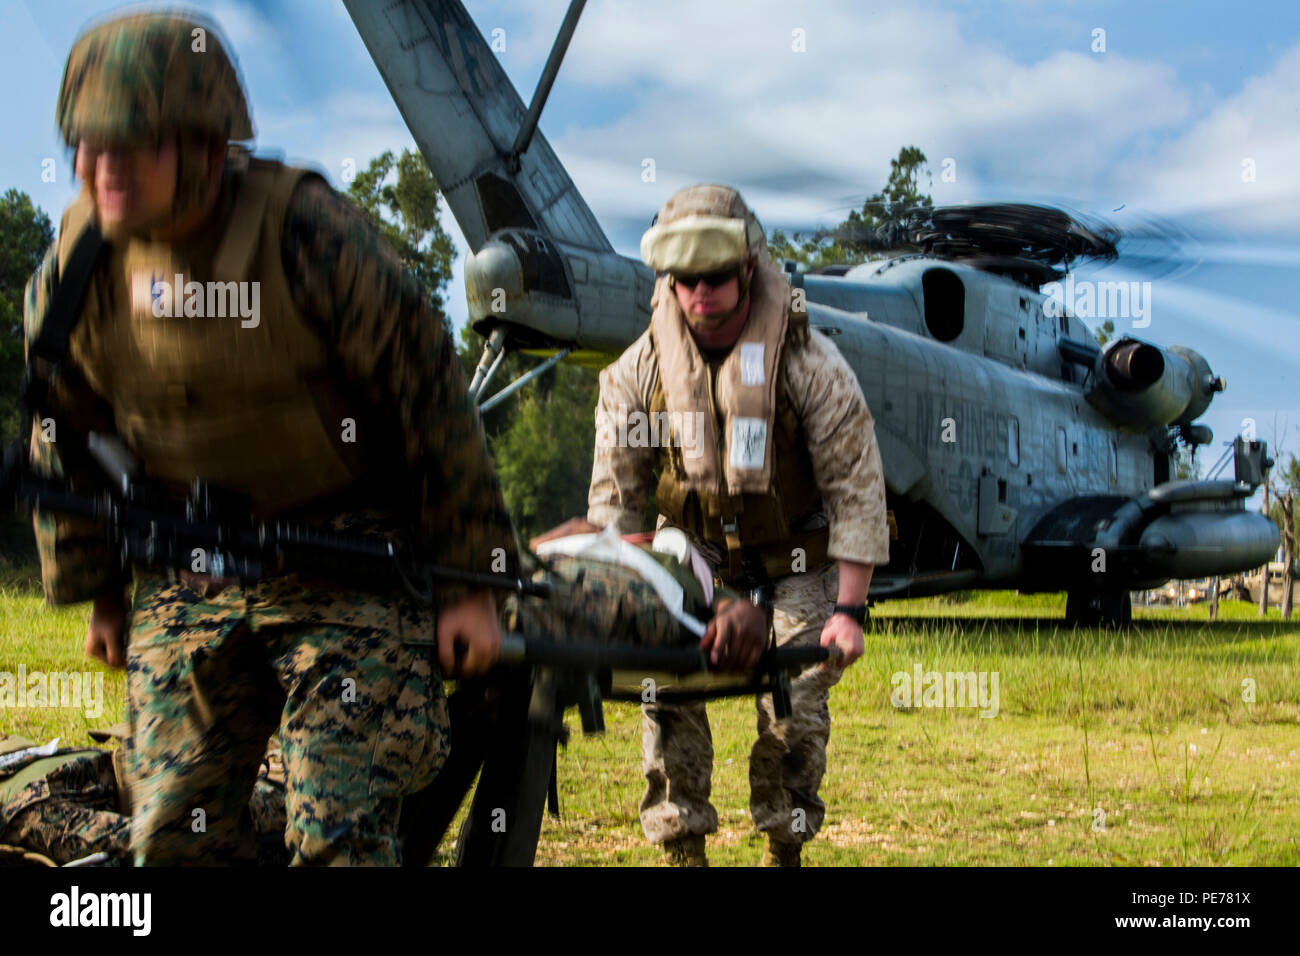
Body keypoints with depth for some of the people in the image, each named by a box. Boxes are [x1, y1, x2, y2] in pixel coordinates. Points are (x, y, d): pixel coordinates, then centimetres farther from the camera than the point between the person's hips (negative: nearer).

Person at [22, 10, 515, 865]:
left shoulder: (310, 234, -21)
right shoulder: (78, 260, -6)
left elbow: (432, 399, -14)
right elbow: (64, 437, 10)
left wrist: (471, 584, -10)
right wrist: (98, 594, 16)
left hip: (348, 563, -5)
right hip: (187, 576, 5)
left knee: (342, 833, -8)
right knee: (174, 833, 5)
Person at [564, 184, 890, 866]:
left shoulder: (809, 364, -20)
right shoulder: (639, 369, -12)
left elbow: (855, 489, -16)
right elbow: (615, 491, -2)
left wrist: (849, 610, -20)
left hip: (795, 565, -2)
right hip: (696, 554, 2)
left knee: (795, 707, -10)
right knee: (667, 692, -12)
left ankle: (784, 851, 6)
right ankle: (682, 848, -4)